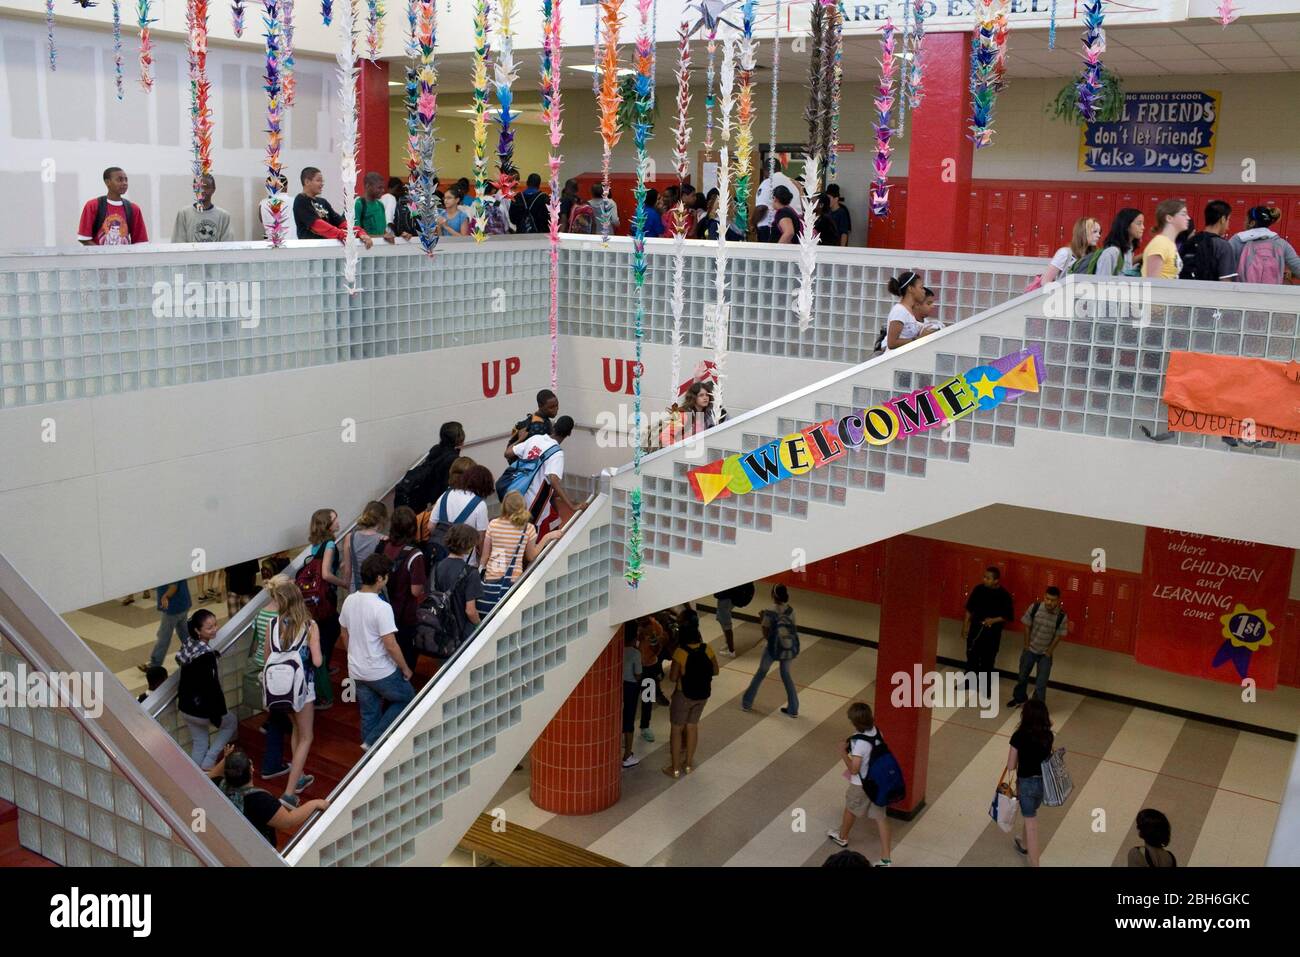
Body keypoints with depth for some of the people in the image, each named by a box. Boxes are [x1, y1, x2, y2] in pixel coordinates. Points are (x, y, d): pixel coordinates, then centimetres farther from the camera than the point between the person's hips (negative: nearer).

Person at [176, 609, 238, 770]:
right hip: (202, 710, -7)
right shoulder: (206, 655, -28)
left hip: (185, 707, 7)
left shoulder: (188, 643, -3)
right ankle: (208, 762, 15)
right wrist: (216, 716, -17)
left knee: (199, 742, 22)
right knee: (231, 722, 21)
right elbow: (209, 687, -26)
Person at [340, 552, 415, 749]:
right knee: (407, 698, 15)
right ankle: (373, 741, 10)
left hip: (357, 671, 7)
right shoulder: (382, 608, -25)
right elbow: (391, 645, -23)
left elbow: (345, 634, 11)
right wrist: (405, 668, -9)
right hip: (382, 673, -7)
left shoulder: (349, 601, -2)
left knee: (369, 714, 18)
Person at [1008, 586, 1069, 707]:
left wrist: (1048, 652, -5)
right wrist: (1027, 646, -2)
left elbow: (1058, 636, -9)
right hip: (1030, 650, 2)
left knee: (1041, 683, 1)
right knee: (1022, 676, 19)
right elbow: (1027, 627, -6)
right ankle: (1019, 698, 42)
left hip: (1045, 654, -2)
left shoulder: (1062, 616, -20)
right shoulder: (1034, 608, -17)